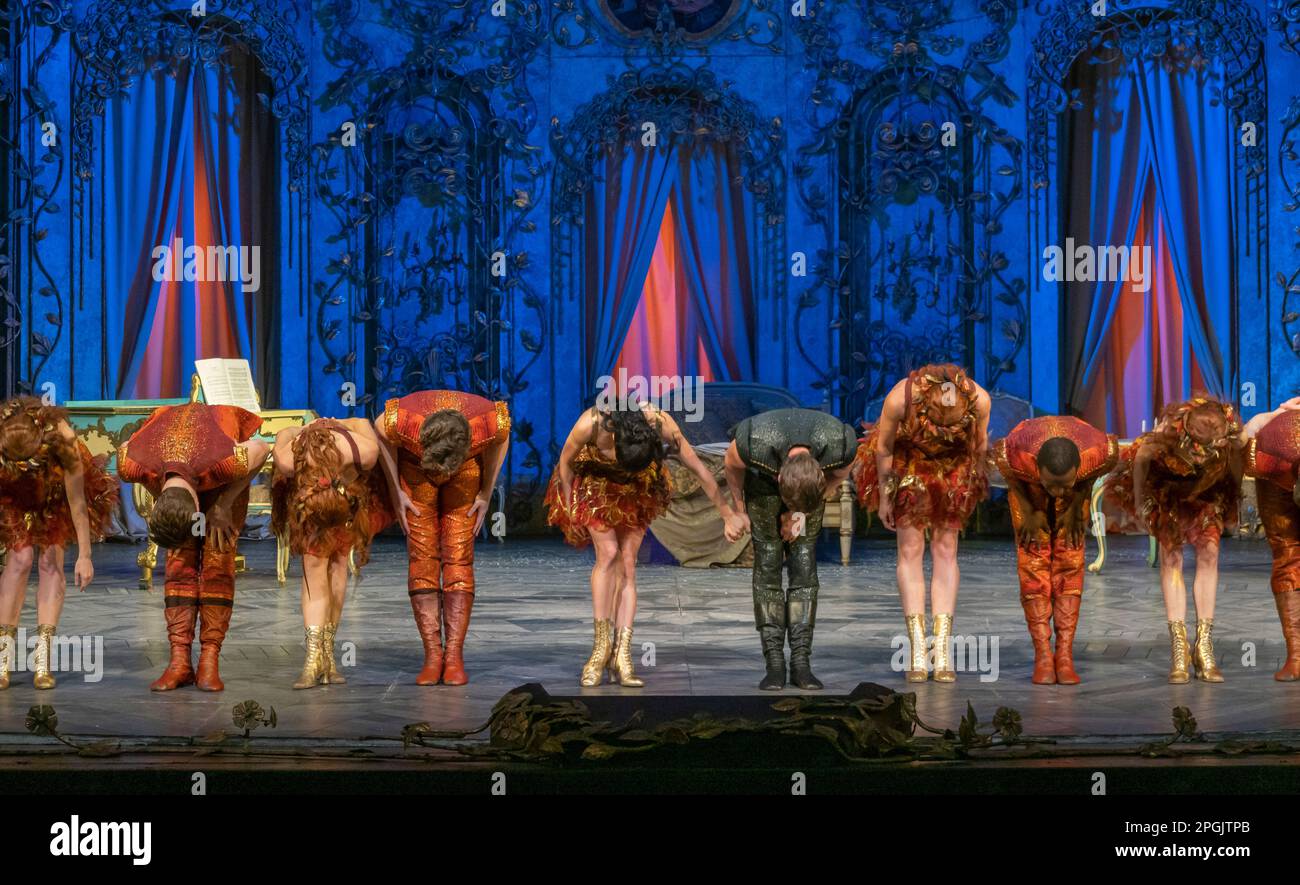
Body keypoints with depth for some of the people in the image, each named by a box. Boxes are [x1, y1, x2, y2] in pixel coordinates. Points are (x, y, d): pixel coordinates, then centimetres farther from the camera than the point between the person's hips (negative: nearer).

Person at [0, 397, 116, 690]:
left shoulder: (61, 438, -38)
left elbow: (77, 502, -29)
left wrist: (84, 556, -24)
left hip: (56, 491, -1)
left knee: (51, 560, -12)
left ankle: (43, 662, -14)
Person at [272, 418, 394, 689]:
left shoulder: (365, 453, -43)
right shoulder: (289, 461, -42)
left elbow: (362, 423, -18)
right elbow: (284, 435, -17)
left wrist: (336, 424, 2)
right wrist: (308, 429, 3)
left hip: (354, 480, 1)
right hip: (302, 482, -1)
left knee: (338, 561, -7)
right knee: (314, 565, -14)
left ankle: (327, 650, -2)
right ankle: (314, 656, -19)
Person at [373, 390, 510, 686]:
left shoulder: (492, 423, -38)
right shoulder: (400, 421, -38)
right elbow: (379, 432, -12)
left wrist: (486, 494, -4)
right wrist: (396, 492, -6)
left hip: (467, 469, 0)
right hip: (415, 467, 0)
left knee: (458, 558, -11)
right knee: (422, 557, -10)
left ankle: (454, 656, -12)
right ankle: (433, 655, -11)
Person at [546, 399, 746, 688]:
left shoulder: (661, 425, -33)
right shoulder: (591, 424, -37)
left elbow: (702, 472, -20)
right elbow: (565, 462, -15)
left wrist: (728, 516, -12)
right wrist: (571, 512, -7)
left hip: (638, 488, 1)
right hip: (594, 479, -1)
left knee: (628, 563, -7)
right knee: (608, 553, -18)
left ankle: (622, 654, -10)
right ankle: (601, 645, -12)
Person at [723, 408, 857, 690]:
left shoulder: (841, 445, -38)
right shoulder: (754, 443, -42)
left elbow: (840, 473, -11)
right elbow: (731, 464, -16)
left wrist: (799, 512, -8)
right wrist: (739, 509, -1)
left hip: (816, 476, 1)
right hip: (762, 477, -1)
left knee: (804, 562, -9)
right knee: (767, 563, -10)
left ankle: (801, 663, -8)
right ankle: (774, 664, -9)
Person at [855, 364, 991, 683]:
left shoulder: (979, 399, -33)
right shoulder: (900, 397, -37)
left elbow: (980, 442, -10)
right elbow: (883, 446, -18)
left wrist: (976, 482, 5)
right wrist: (884, 496, -8)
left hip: (953, 463, 1)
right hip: (907, 458, -1)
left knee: (945, 549, -3)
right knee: (910, 549, -7)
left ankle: (943, 653, -4)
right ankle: (918, 654, -7)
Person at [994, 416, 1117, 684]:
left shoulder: (1095, 453, -41)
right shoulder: (1018, 455, -43)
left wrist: (1077, 507, -10)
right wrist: (1028, 511, -12)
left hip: (1078, 489, 1)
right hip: (1028, 486, -1)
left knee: (1069, 559, -10)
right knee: (1033, 559, -11)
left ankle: (1065, 655, -10)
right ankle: (1043, 655, -10)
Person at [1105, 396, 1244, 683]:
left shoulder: (1231, 427, -33)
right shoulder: (1170, 426, -37)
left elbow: (1236, 457, -10)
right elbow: (1142, 458, -18)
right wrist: (1139, 501, -10)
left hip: (1207, 487, 2)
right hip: (1166, 484, -2)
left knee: (1209, 552, -10)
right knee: (1171, 556, -9)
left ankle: (1204, 645, -7)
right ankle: (1178, 646, -10)